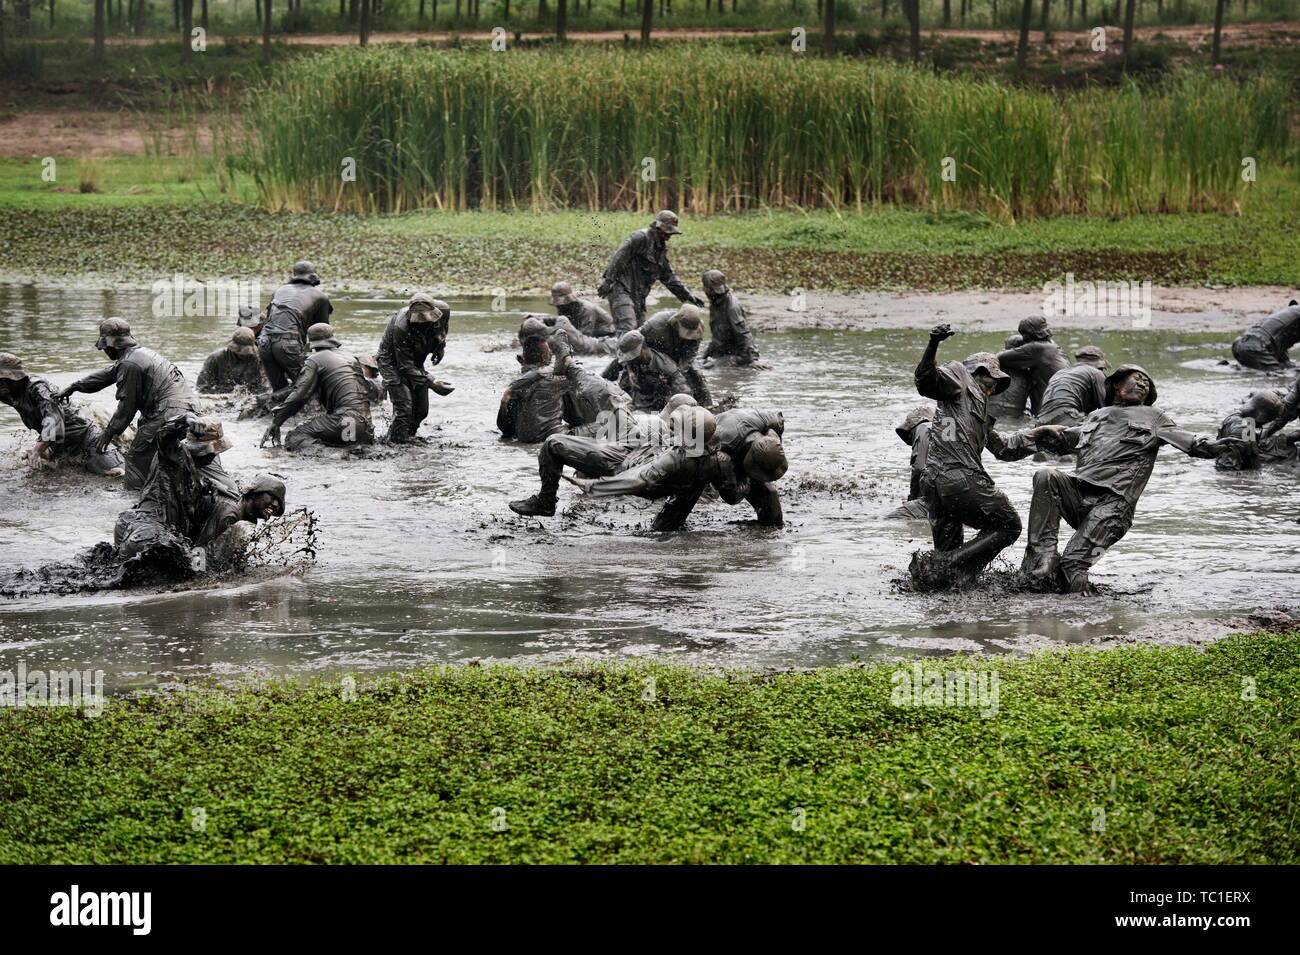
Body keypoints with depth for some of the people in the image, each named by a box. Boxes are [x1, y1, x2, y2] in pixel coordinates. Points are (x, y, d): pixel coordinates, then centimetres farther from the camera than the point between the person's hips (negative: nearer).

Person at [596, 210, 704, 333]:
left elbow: (668, 276, 24)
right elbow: (619, 258, -16)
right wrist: (608, 281, -22)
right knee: (628, 328, -23)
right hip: (621, 289, -9)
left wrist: (688, 296, 19)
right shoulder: (641, 238, -11)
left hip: (637, 295, 9)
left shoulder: (661, 248, 17)